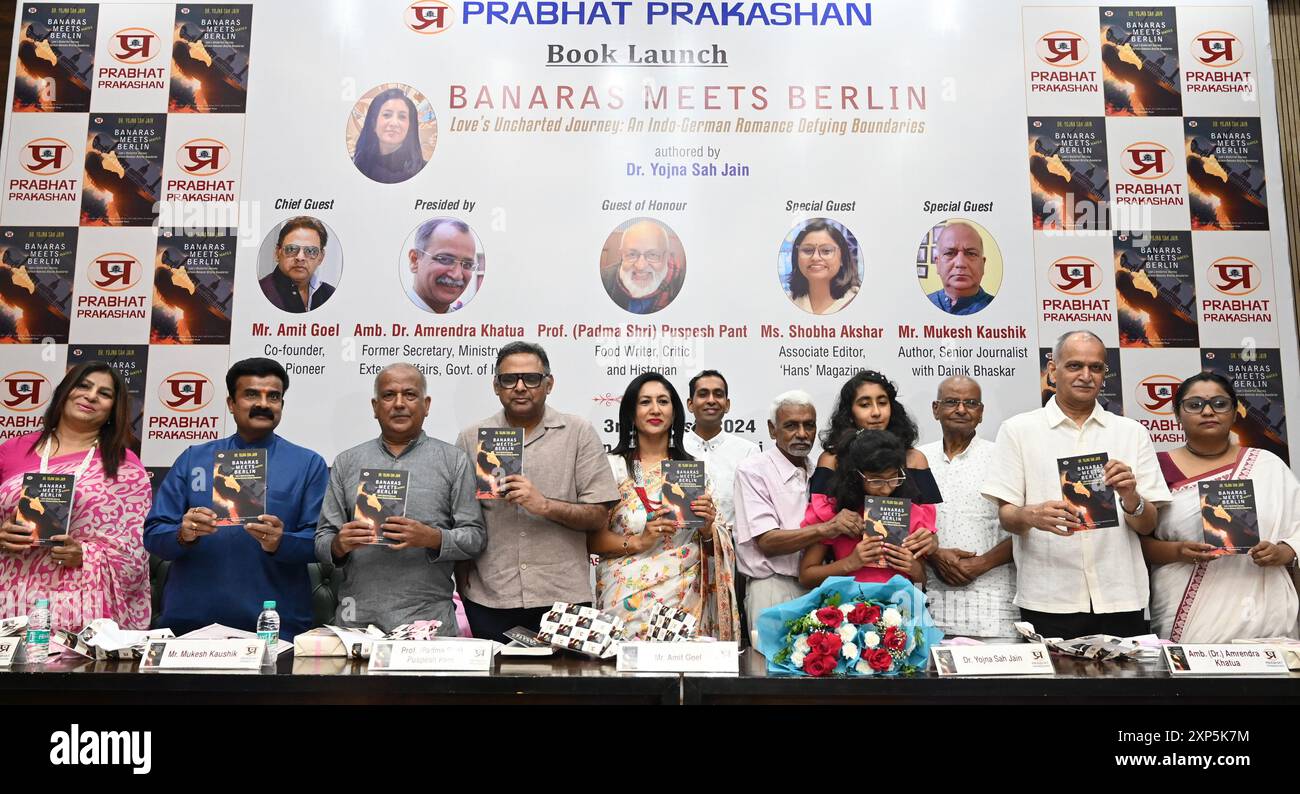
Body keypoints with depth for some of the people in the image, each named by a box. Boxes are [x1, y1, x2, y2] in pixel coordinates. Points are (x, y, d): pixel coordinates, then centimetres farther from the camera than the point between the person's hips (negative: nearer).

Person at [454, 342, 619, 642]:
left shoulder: (579, 433, 2)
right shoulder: (471, 438, 7)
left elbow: (600, 516, -2)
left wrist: (544, 505, -15)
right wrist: (463, 583, 3)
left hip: (563, 599, -1)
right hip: (489, 601, 1)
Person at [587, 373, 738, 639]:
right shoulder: (612, 466, 1)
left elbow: (717, 544, 13)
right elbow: (591, 538, -5)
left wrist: (707, 529, -7)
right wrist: (638, 542, -17)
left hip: (686, 597, 2)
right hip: (628, 597, -2)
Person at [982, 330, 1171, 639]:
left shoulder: (1132, 432, 10)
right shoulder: (1018, 430, 4)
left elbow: (1148, 525, 7)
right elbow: (1006, 517, -1)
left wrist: (1130, 498, -15)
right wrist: (1033, 515, -23)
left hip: (1120, 600, 2)